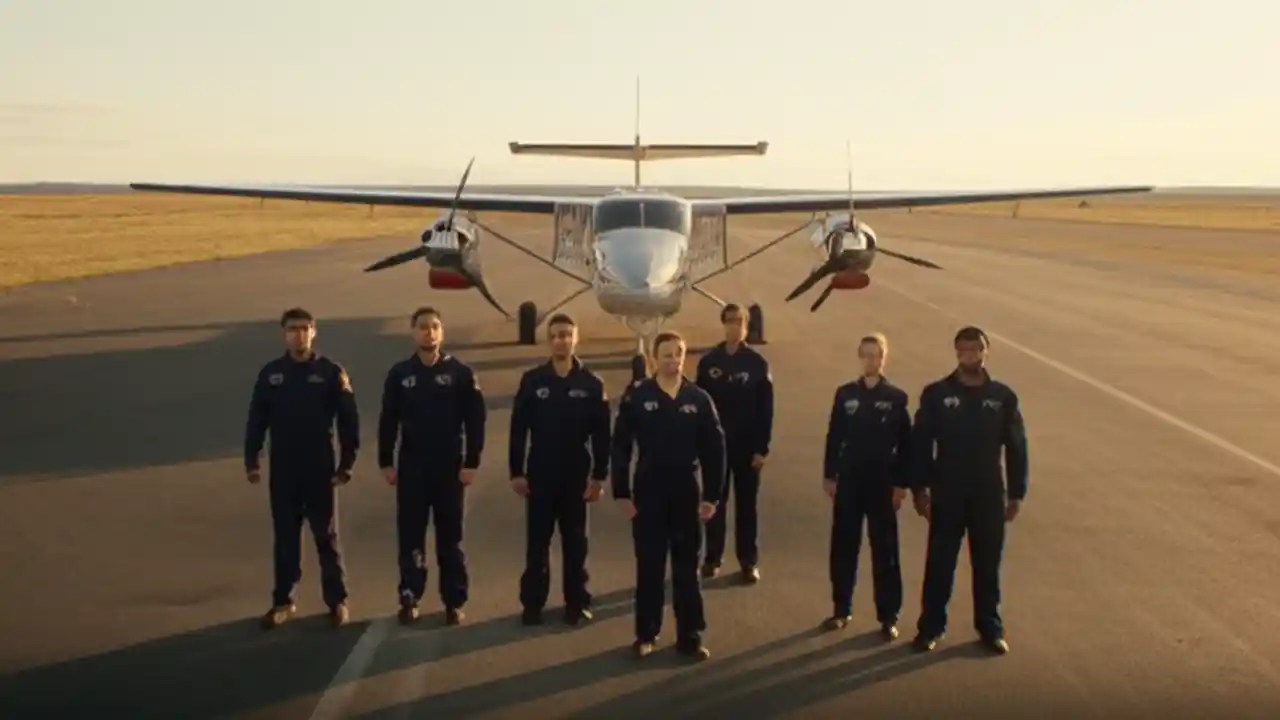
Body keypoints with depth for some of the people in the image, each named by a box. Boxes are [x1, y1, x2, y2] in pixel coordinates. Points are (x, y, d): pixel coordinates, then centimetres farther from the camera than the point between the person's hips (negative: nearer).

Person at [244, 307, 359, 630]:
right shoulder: (270, 373, 2)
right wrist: (251, 460, 0)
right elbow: (257, 420, 6)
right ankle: (283, 601, 20)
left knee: (327, 537, 6)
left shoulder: (331, 372, -4)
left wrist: (346, 464, -6)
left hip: (321, 470, -2)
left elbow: (349, 421, -3)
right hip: (282, 470, 2)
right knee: (285, 538, 10)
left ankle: (337, 601, 15)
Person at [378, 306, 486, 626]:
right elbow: (388, 421, 4)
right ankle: (409, 599, 13)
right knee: (410, 536, 5)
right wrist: (386, 462, -1)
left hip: (450, 467, -1)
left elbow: (475, 421, -4)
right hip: (411, 467, 1)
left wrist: (471, 463, -9)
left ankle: (454, 602, 12)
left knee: (450, 538, 5)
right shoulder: (399, 374, 3)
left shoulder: (461, 373, -2)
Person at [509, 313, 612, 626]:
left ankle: (577, 603, 18)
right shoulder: (532, 380, -1)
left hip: (576, 475, 0)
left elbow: (601, 434, -2)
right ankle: (533, 604, 16)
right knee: (537, 542, 7)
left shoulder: (591, 383, -2)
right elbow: (518, 429, 0)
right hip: (539, 475, 0)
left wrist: (599, 476, -4)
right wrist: (516, 472, -3)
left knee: (575, 542, 9)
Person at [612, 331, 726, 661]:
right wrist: (622, 493, -6)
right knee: (649, 567, 8)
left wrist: (712, 495, -2)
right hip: (648, 492, -1)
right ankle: (645, 634, 20)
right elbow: (621, 448, -3)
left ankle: (690, 636, 17)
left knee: (686, 568, 9)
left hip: (686, 493, 1)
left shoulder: (699, 399, -1)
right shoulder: (636, 396, -5)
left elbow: (714, 450, 1)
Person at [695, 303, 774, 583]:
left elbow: (766, 409, -3)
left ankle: (749, 561, 14)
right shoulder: (709, 362, 0)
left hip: (748, 445, -1)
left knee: (746, 504, 7)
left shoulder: (757, 363, -3)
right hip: (715, 444, 1)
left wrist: (762, 448, -8)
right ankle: (712, 558, 17)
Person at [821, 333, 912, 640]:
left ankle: (888, 616, 11)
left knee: (885, 551, 3)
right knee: (843, 548, 8)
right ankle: (842, 610, 21)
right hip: (849, 482, 2)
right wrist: (829, 475, 2)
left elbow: (905, 444, -2)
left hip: (883, 484, -2)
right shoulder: (845, 394, 2)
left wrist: (901, 484, -5)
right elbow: (834, 437, 5)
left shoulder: (896, 397, -3)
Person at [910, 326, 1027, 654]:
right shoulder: (936, 394, -3)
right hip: (947, 495, -1)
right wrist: (920, 488, -6)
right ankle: (931, 626, 14)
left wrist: (1016, 494, 3)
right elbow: (921, 444, -2)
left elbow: (1016, 448, 4)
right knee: (940, 563, 5)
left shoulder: (1003, 396, 1)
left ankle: (990, 627, 21)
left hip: (989, 496, 1)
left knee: (987, 564, 9)